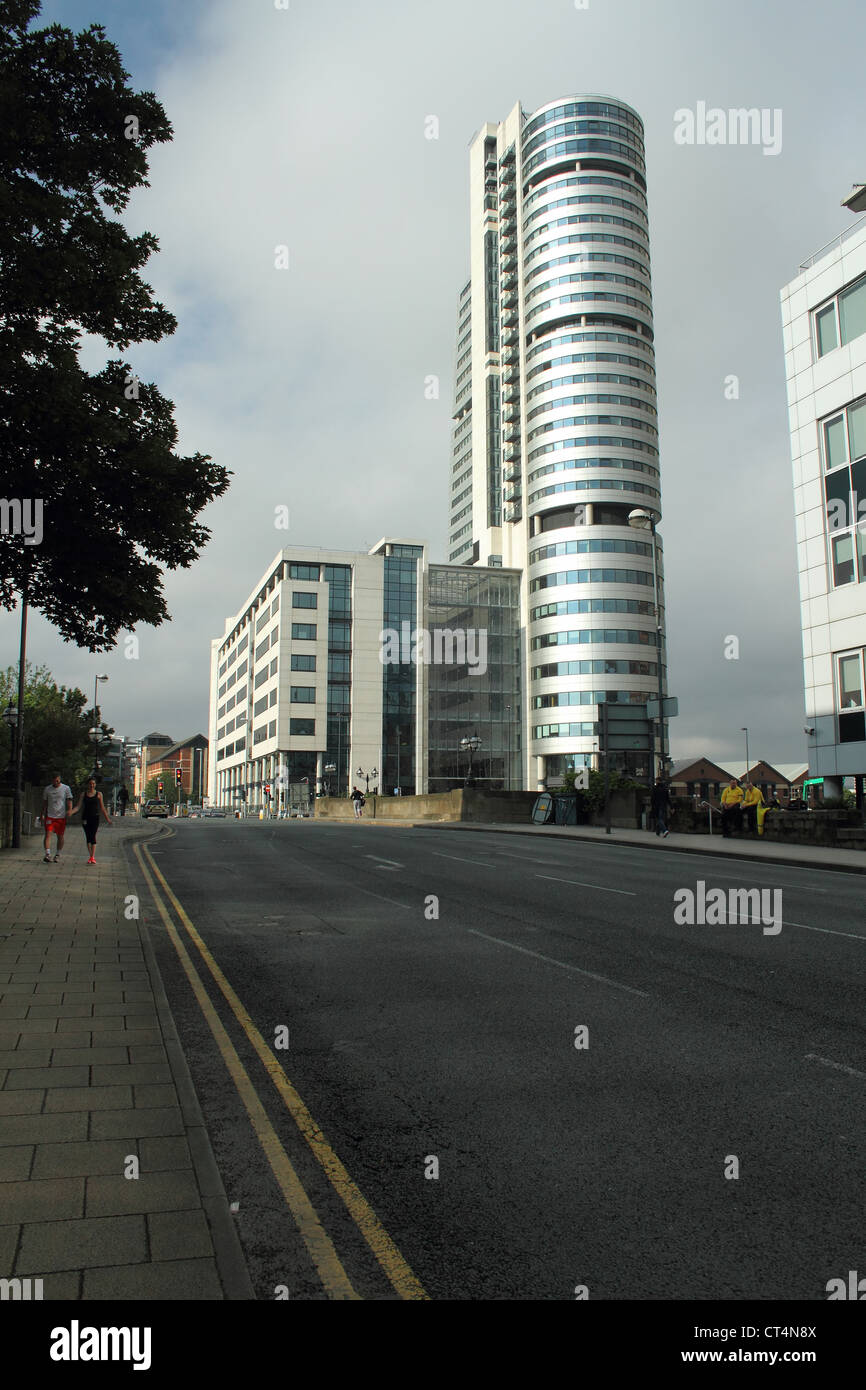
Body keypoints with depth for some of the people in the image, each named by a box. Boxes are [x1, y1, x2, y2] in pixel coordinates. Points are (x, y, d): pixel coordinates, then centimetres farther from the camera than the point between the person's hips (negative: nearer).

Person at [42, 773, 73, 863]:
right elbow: (44, 803, 14)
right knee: (48, 834, -13)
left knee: (60, 836, 4)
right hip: (50, 816, 1)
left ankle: (58, 855, 15)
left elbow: (69, 800, 1)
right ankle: (47, 854, -16)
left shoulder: (66, 788, 4)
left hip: (61, 816, -1)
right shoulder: (47, 789, 8)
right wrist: (43, 814, 10)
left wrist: (69, 810, -15)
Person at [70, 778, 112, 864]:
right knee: (88, 837, 4)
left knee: (93, 836, -13)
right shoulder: (83, 794, 7)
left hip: (95, 818, -2)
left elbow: (102, 808, 9)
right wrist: (71, 811, -18)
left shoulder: (99, 794, 5)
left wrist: (107, 818, 8)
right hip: (85, 818, 2)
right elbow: (78, 806, 1)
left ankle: (93, 857, -18)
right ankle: (91, 856, 13)